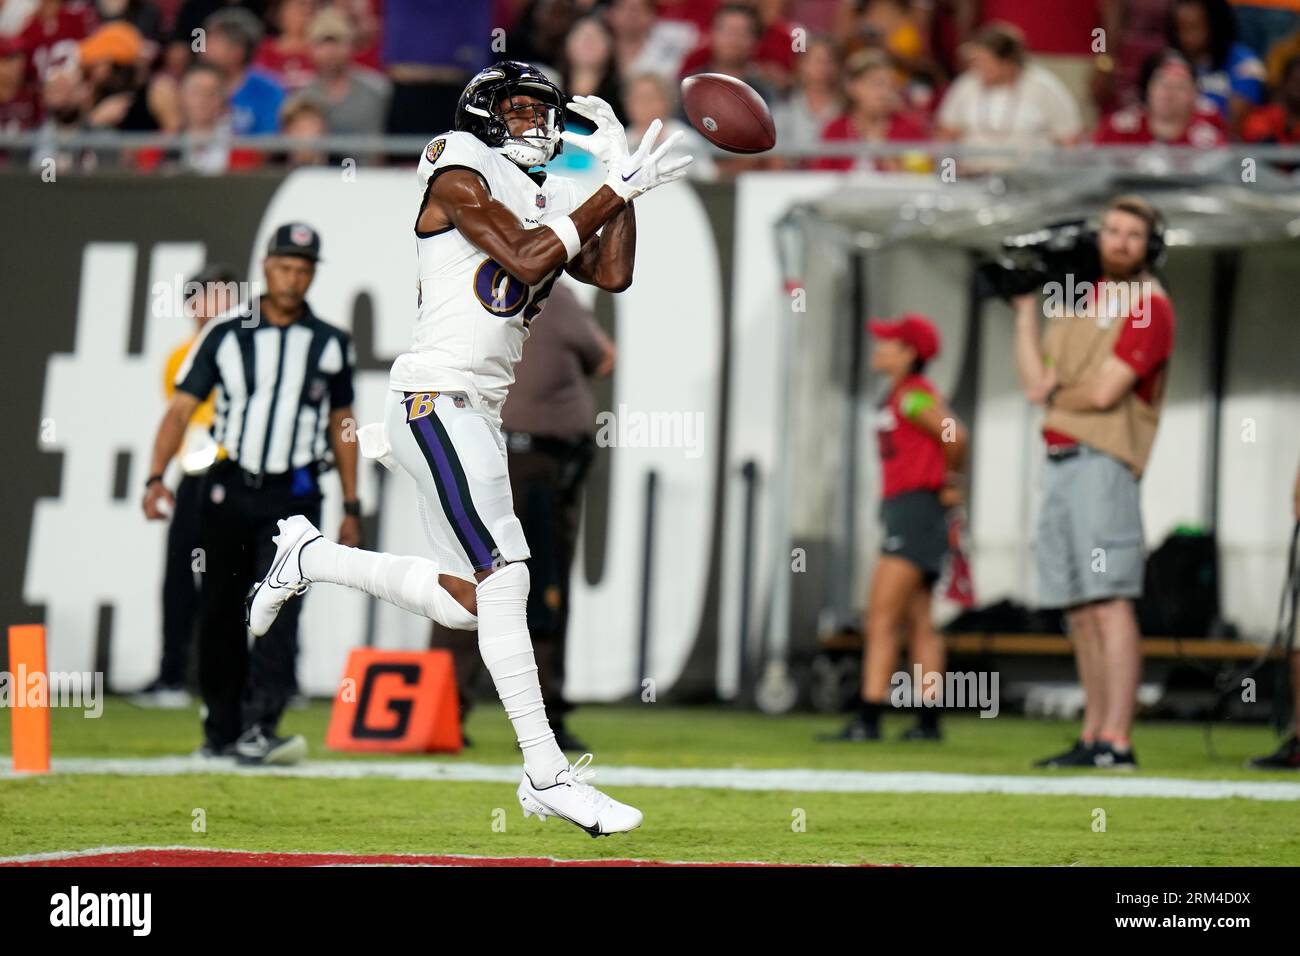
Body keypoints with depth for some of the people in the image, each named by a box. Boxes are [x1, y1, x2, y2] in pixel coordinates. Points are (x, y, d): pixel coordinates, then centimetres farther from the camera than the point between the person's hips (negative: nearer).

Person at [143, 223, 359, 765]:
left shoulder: (331, 345, 6)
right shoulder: (226, 335, 1)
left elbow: (341, 425, 14)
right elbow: (181, 409, -3)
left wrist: (351, 507, 11)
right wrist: (156, 477, -17)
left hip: (293, 496, -1)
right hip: (228, 490, 1)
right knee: (220, 614, 6)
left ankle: (258, 731, -24)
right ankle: (221, 733, 19)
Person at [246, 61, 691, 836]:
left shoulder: (548, 199, 17)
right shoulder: (460, 175, -6)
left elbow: (612, 274, 6)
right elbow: (526, 260, -19)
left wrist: (624, 173, 4)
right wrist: (618, 189, -17)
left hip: (482, 409, 9)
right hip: (441, 398, -9)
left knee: (467, 599, 11)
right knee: (503, 576, -13)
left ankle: (310, 557, 28)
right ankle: (547, 773, -12)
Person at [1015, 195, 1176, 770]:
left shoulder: (1149, 306, -5)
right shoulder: (1078, 300, 19)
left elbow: (1105, 392, -14)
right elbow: (1037, 381, 12)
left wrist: (1055, 395, 3)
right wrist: (1026, 306, 14)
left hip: (1103, 463, -8)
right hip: (1059, 463, 8)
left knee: (1109, 602, -14)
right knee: (1079, 610, 8)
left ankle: (1117, 743, -19)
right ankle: (1093, 736, 12)